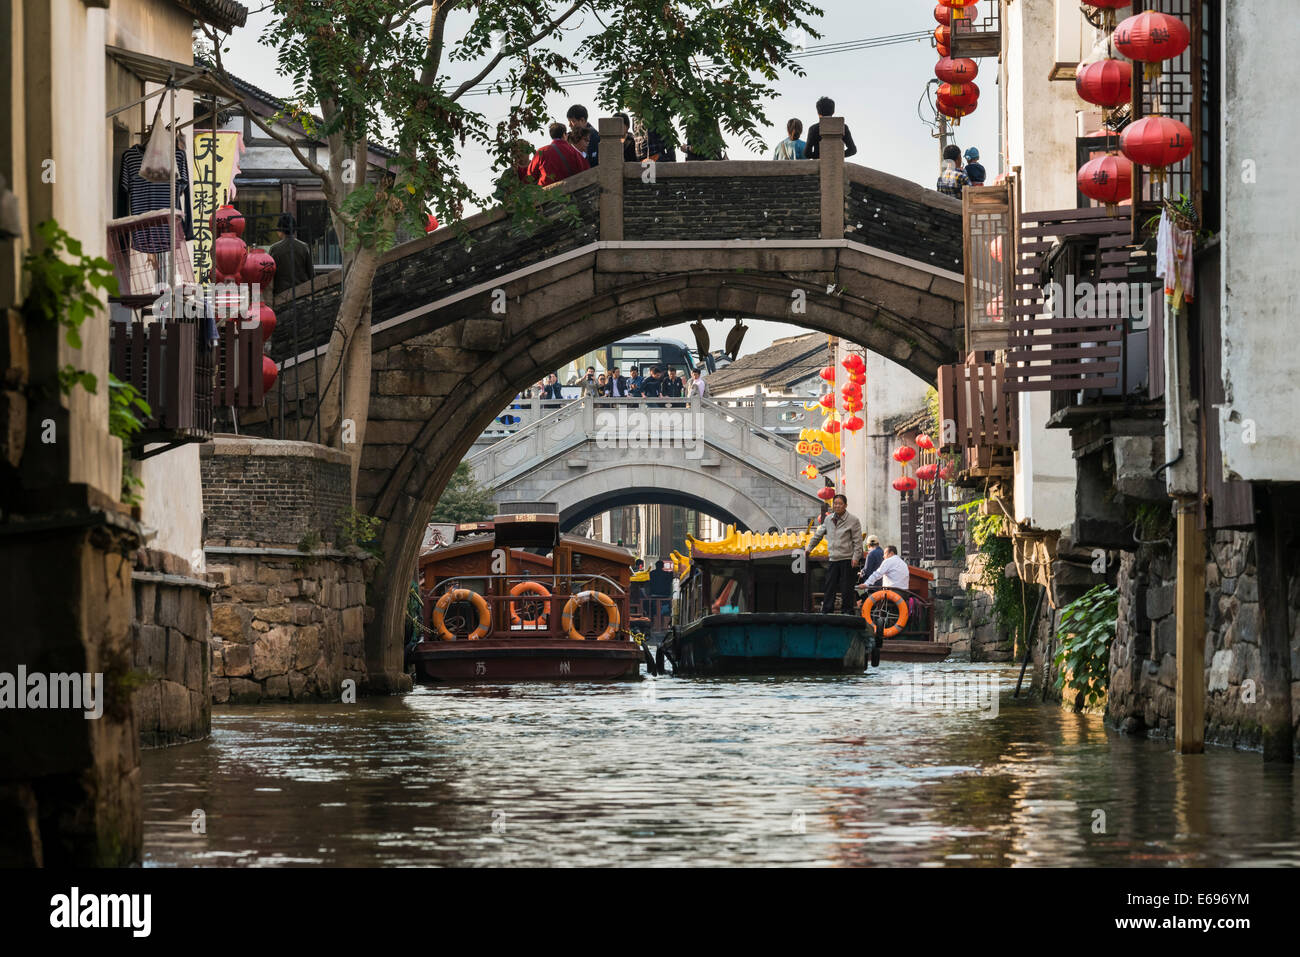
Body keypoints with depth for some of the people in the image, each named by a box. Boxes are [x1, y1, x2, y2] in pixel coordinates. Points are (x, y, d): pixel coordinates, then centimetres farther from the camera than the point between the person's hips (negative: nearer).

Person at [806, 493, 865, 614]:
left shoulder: (853, 520, -4)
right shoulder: (829, 520, 12)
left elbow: (858, 541, -6)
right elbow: (818, 535, 24)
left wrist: (856, 557, -13)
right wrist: (809, 548, 22)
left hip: (848, 560, -5)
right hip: (833, 559, 5)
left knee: (846, 589, -2)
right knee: (829, 587, 3)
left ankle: (846, 612, 6)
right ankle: (826, 612, 7)